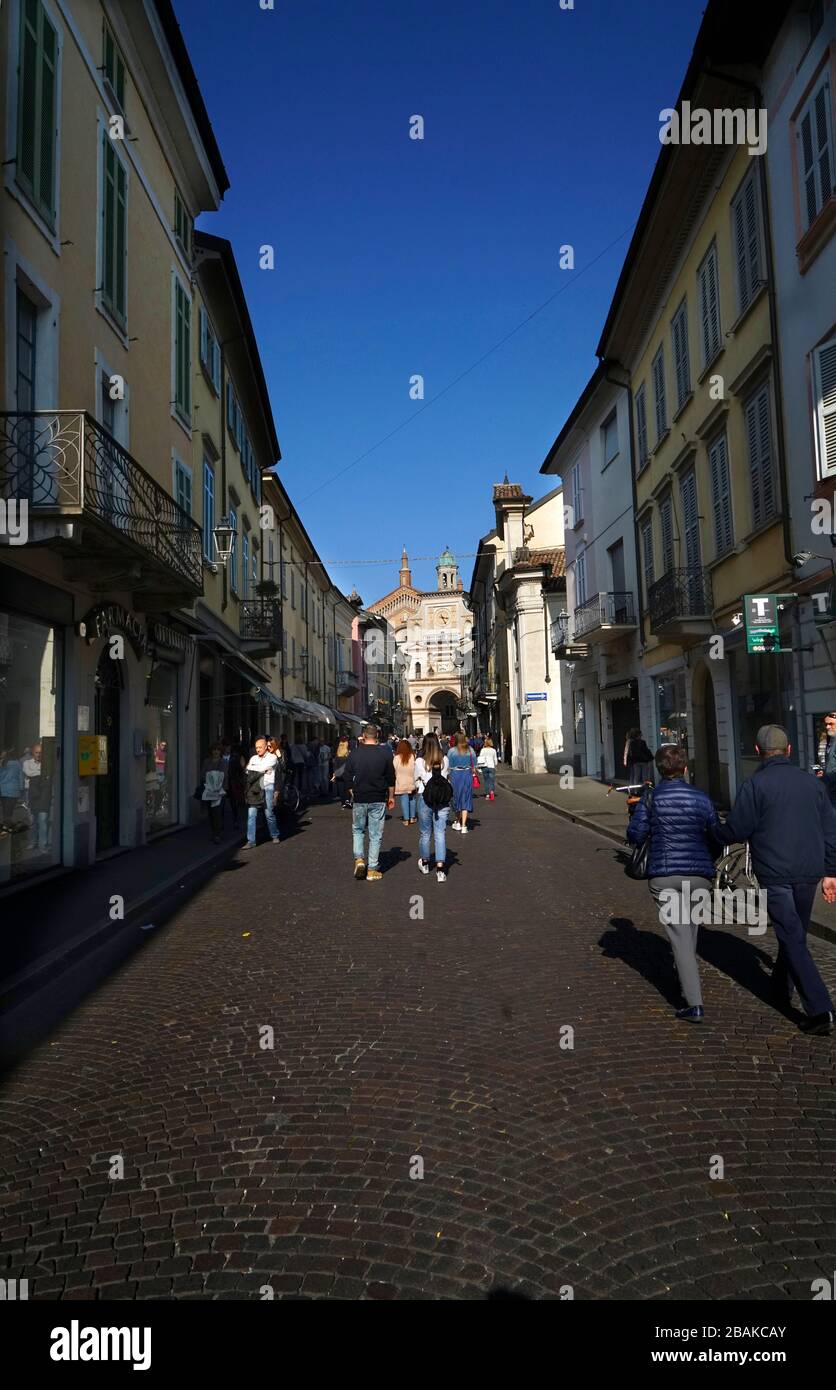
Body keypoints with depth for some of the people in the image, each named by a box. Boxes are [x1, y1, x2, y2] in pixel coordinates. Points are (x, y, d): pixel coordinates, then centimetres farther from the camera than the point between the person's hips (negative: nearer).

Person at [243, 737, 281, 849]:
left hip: (267, 787, -4)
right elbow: (248, 771, 11)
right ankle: (251, 841, -2)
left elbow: (262, 768, -10)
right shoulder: (253, 758, 16)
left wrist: (251, 767, 2)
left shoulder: (272, 757, 1)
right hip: (254, 788, 4)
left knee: (269, 813, 1)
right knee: (251, 814, -4)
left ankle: (274, 835, 23)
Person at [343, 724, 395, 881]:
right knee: (375, 834, 5)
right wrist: (391, 797, 13)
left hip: (359, 799, 1)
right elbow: (391, 778, 1)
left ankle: (359, 859, 2)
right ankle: (372, 870, 7)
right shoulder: (385, 753, -4)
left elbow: (348, 779, 3)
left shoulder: (354, 754, -3)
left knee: (357, 830, 19)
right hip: (378, 800, -1)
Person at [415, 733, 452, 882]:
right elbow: (448, 778, 10)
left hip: (424, 798, -1)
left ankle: (424, 863, 33)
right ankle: (440, 869, -3)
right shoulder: (445, 760, -3)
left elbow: (416, 781, 4)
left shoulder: (419, 762, -8)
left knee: (425, 833, 15)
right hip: (443, 800, 1)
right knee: (440, 834, 2)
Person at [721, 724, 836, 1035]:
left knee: (792, 939, -2)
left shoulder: (755, 784, -10)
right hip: (809, 872, 6)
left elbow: (735, 832, -11)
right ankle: (781, 991, 36)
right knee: (795, 934, 21)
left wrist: (719, 834, 12)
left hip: (774, 874, -5)